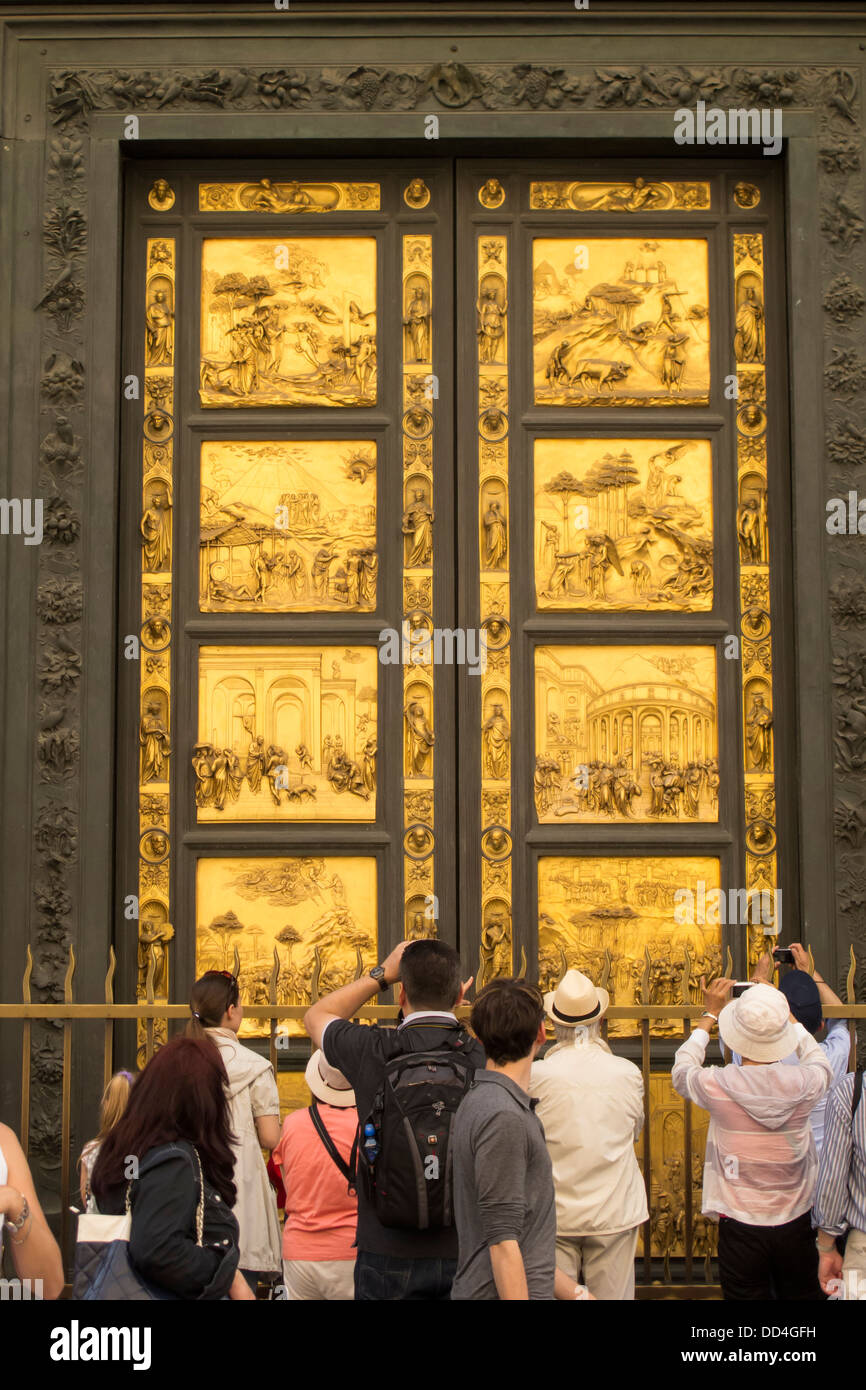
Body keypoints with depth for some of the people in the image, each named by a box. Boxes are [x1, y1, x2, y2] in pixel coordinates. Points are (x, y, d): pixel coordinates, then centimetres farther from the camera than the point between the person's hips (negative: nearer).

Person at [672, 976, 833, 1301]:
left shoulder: (718, 1085, -19)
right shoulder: (805, 1083, -15)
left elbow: (681, 1071, 7)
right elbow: (820, 1063, 12)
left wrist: (711, 1015, 14)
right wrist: (785, 1013, 21)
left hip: (740, 1228, -1)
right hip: (794, 1225, 1)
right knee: (801, 1294, 18)